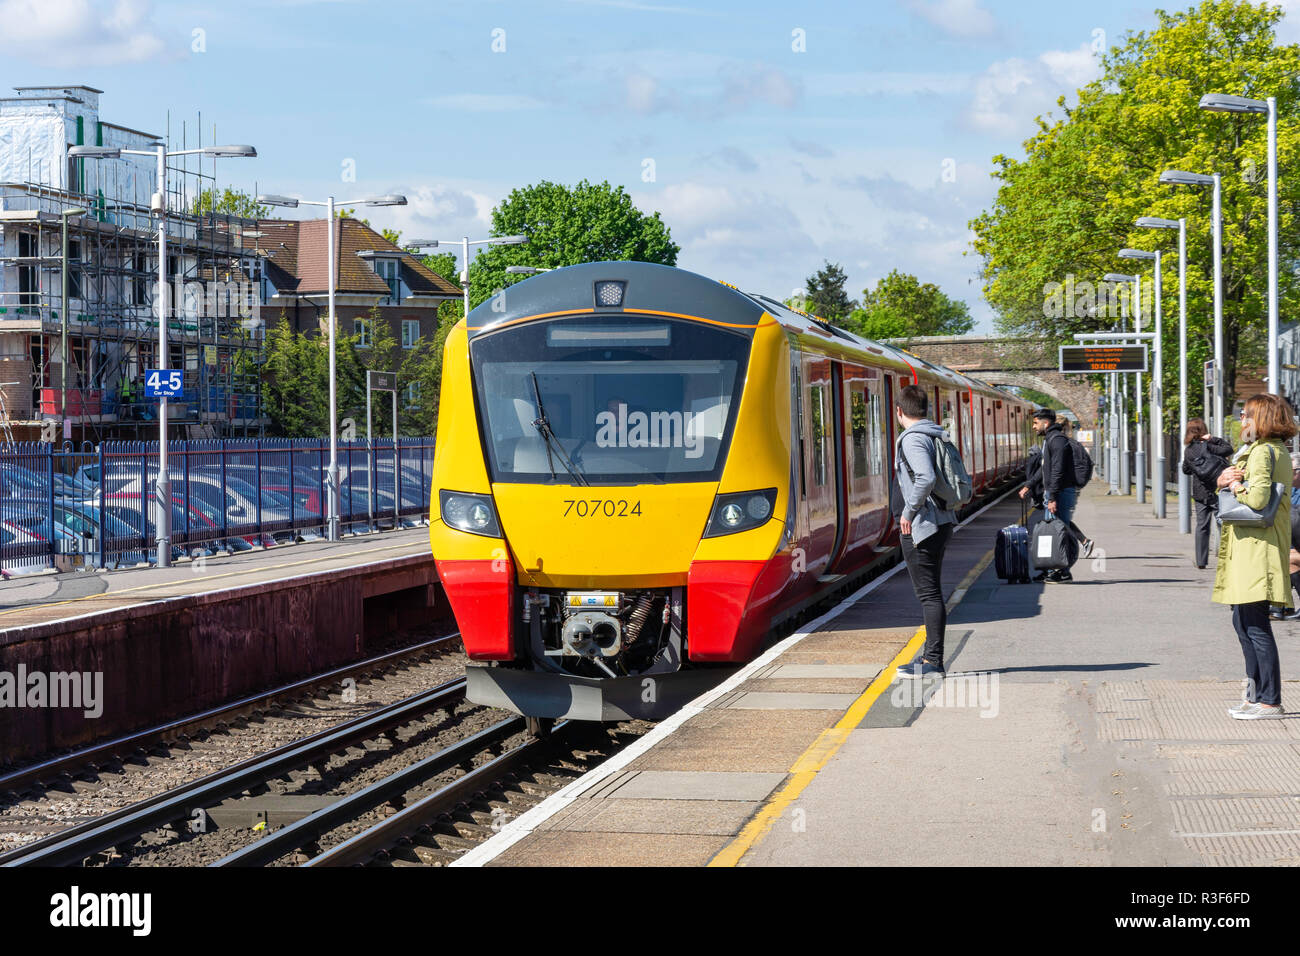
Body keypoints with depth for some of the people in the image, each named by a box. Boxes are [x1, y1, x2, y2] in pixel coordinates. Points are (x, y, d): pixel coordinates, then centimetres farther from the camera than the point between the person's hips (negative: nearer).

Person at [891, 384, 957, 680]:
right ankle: (931, 656, 22)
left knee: (929, 594, -7)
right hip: (941, 522, 10)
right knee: (930, 592, 15)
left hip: (920, 526, -10)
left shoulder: (913, 439, -15)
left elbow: (925, 479, -30)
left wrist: (909, 511, -18)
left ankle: (933, 663, -6)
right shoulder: (936, 437, 14)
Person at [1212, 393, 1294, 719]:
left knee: (1254, 625, -9)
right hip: (1248, 548, 11)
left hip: (1255, 546, -11)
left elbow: (1258, 498, -26)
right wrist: (1223, 481, -1)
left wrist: (1235, 486, -7)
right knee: (1244, 622, 16)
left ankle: (1270, 701, -7)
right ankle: (1257, 695, 21)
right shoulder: (1278, 452, 20)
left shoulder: (1262, 452, -12)